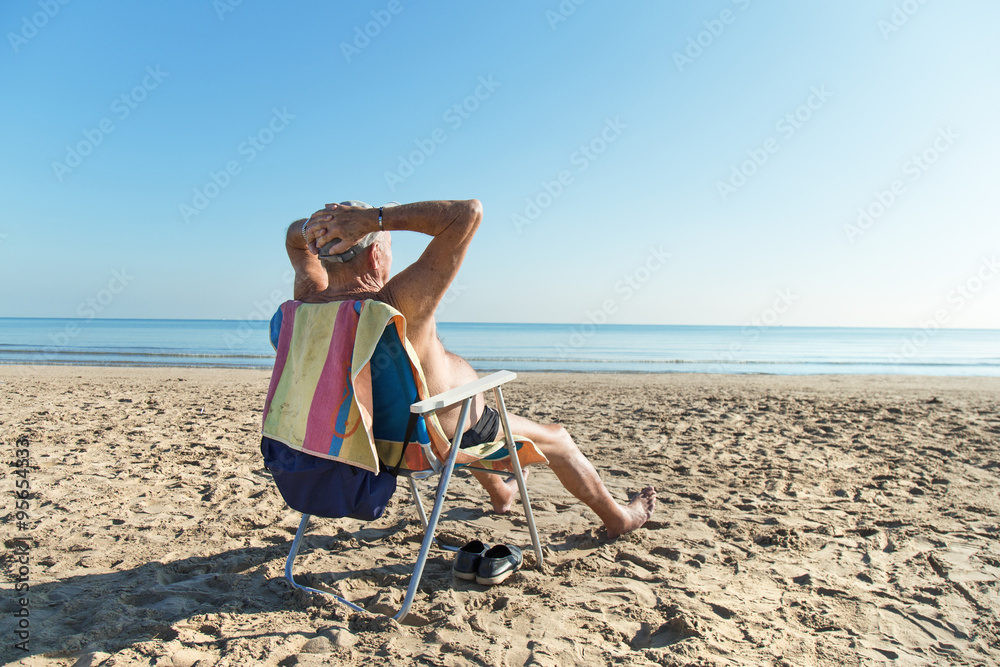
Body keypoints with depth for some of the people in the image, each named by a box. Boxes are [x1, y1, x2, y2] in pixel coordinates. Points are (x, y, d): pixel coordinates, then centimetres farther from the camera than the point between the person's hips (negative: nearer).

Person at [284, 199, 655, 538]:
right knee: (556, 439, 18)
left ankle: (501, 493, 62)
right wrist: (375, 218, -39)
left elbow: (294, 238, 5)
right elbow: (469, 212, -38)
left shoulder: (310, 300, -16)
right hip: (454, 439, -7)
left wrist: (309, 226, -18)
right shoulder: (399, 304, -36)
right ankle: (618, 516, 41)